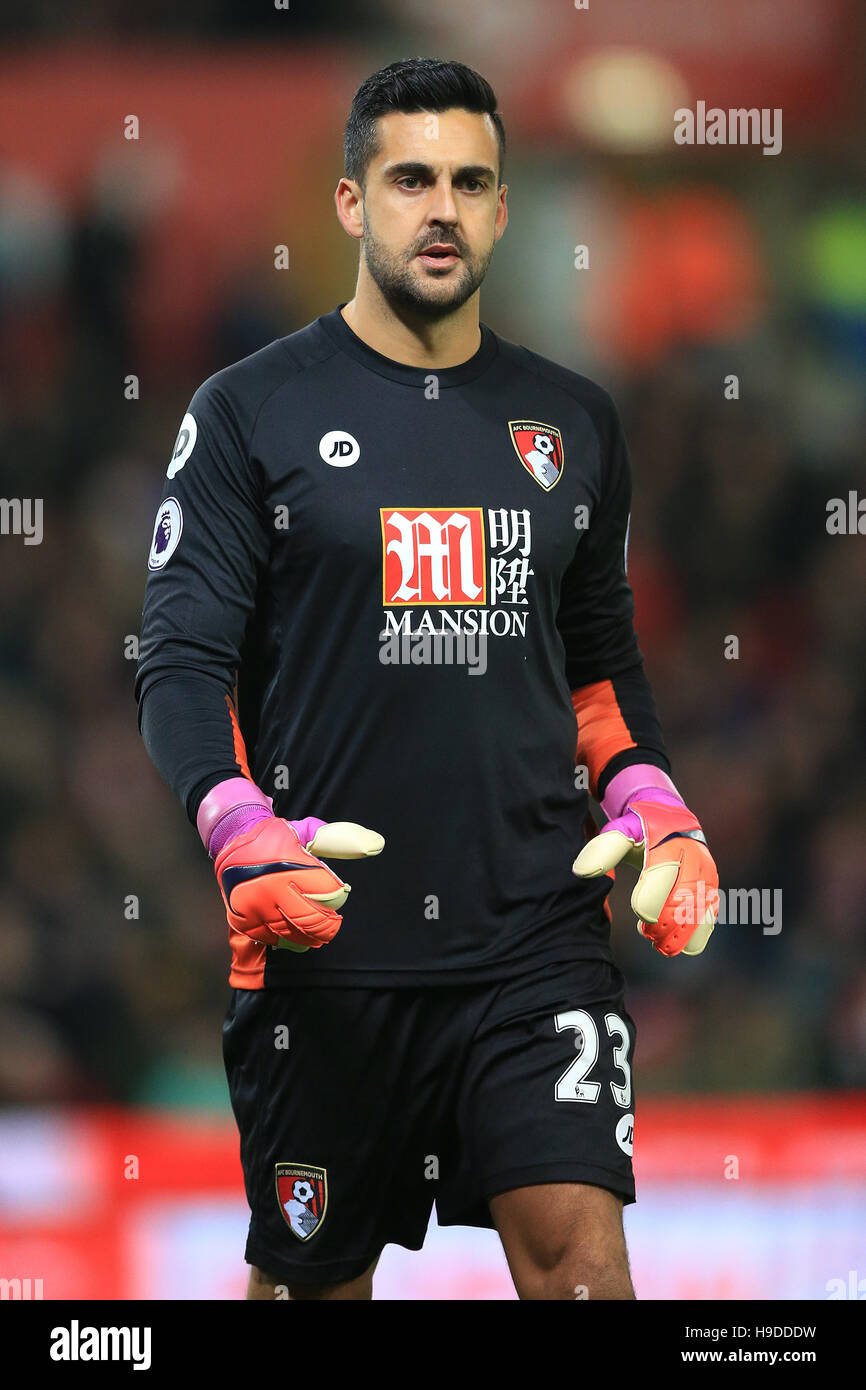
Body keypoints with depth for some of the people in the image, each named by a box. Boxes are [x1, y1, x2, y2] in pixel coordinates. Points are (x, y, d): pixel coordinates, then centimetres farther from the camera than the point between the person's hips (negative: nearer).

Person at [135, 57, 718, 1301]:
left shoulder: (573, 423, 13)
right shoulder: (252, 414, 1)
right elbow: (181, 661, -3)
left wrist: (653, 806, 4)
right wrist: (242, 832, -21)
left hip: (537, 933, 2)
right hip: (327, 938, -2)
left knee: (580, 1247, -14)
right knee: (313, 1272, 8)